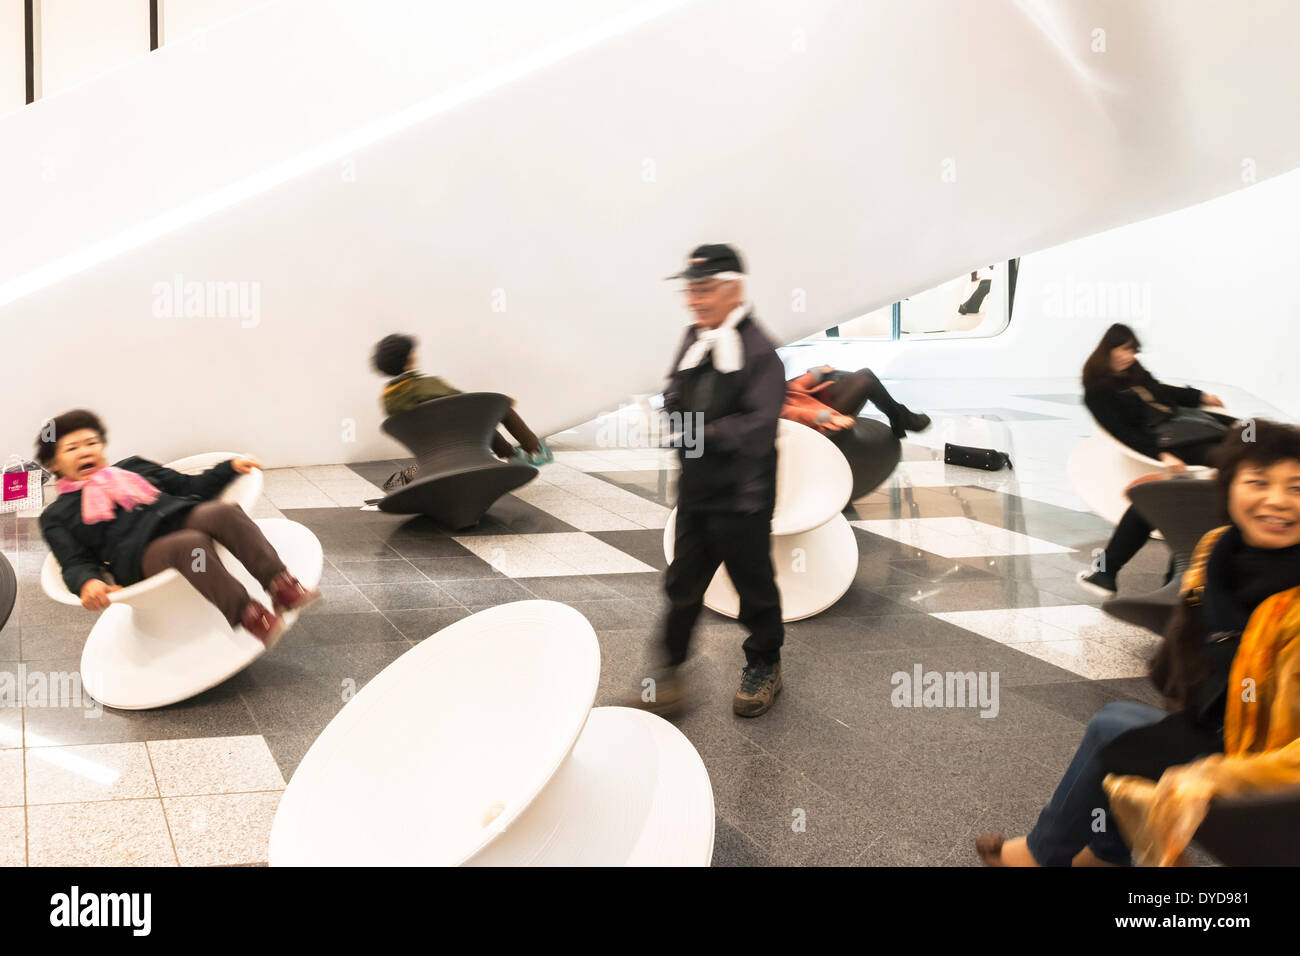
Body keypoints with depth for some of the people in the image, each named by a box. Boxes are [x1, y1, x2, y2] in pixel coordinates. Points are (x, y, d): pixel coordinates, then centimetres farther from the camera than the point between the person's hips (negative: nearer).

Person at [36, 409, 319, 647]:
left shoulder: (132, 468, 33)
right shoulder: (58, 516, 21)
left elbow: (189, 486, 32)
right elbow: (76, 563, 7)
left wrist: (231, 467, 17)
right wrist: (87, 583, -17)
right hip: (143, 555, -4)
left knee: (223, 512, -30)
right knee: (190, 545, -38)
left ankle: (280, 583, -38)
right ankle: (244, 614, -45)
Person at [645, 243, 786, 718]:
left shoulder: (758, 349, -16)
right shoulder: (693, 340, 6)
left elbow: (757, 428, -21)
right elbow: (673, 401, 12)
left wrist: (700, 432, -20)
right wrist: (676, 422, -9)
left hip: (741, 495, -6)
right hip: (696, 487, 6)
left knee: (753, 581, 10)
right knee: (683, 578, 13)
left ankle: (764, 665, 29)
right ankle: (671, 664, 26)